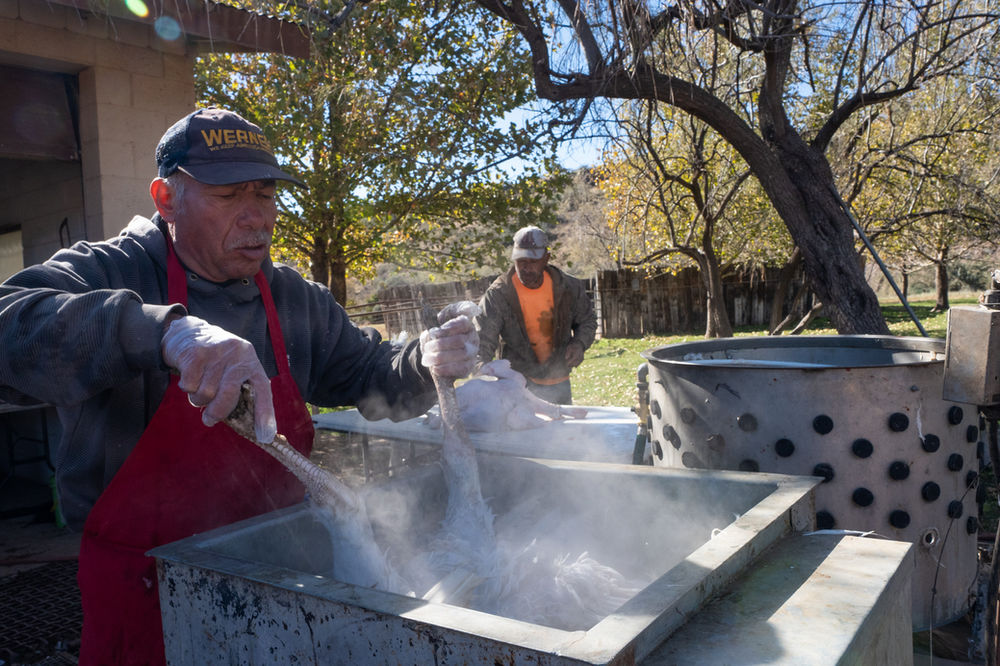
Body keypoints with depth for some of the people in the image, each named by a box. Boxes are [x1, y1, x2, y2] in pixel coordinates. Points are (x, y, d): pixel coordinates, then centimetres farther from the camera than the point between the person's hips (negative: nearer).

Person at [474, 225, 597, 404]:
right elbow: (483, 337, -22)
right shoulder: (498, 294, -16)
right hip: (518, 386, -3)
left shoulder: (568, 288, -7)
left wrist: (579, 343, -11)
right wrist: (481, 364, -42)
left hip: (559, 384, 3)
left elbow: (587, 320, 9)